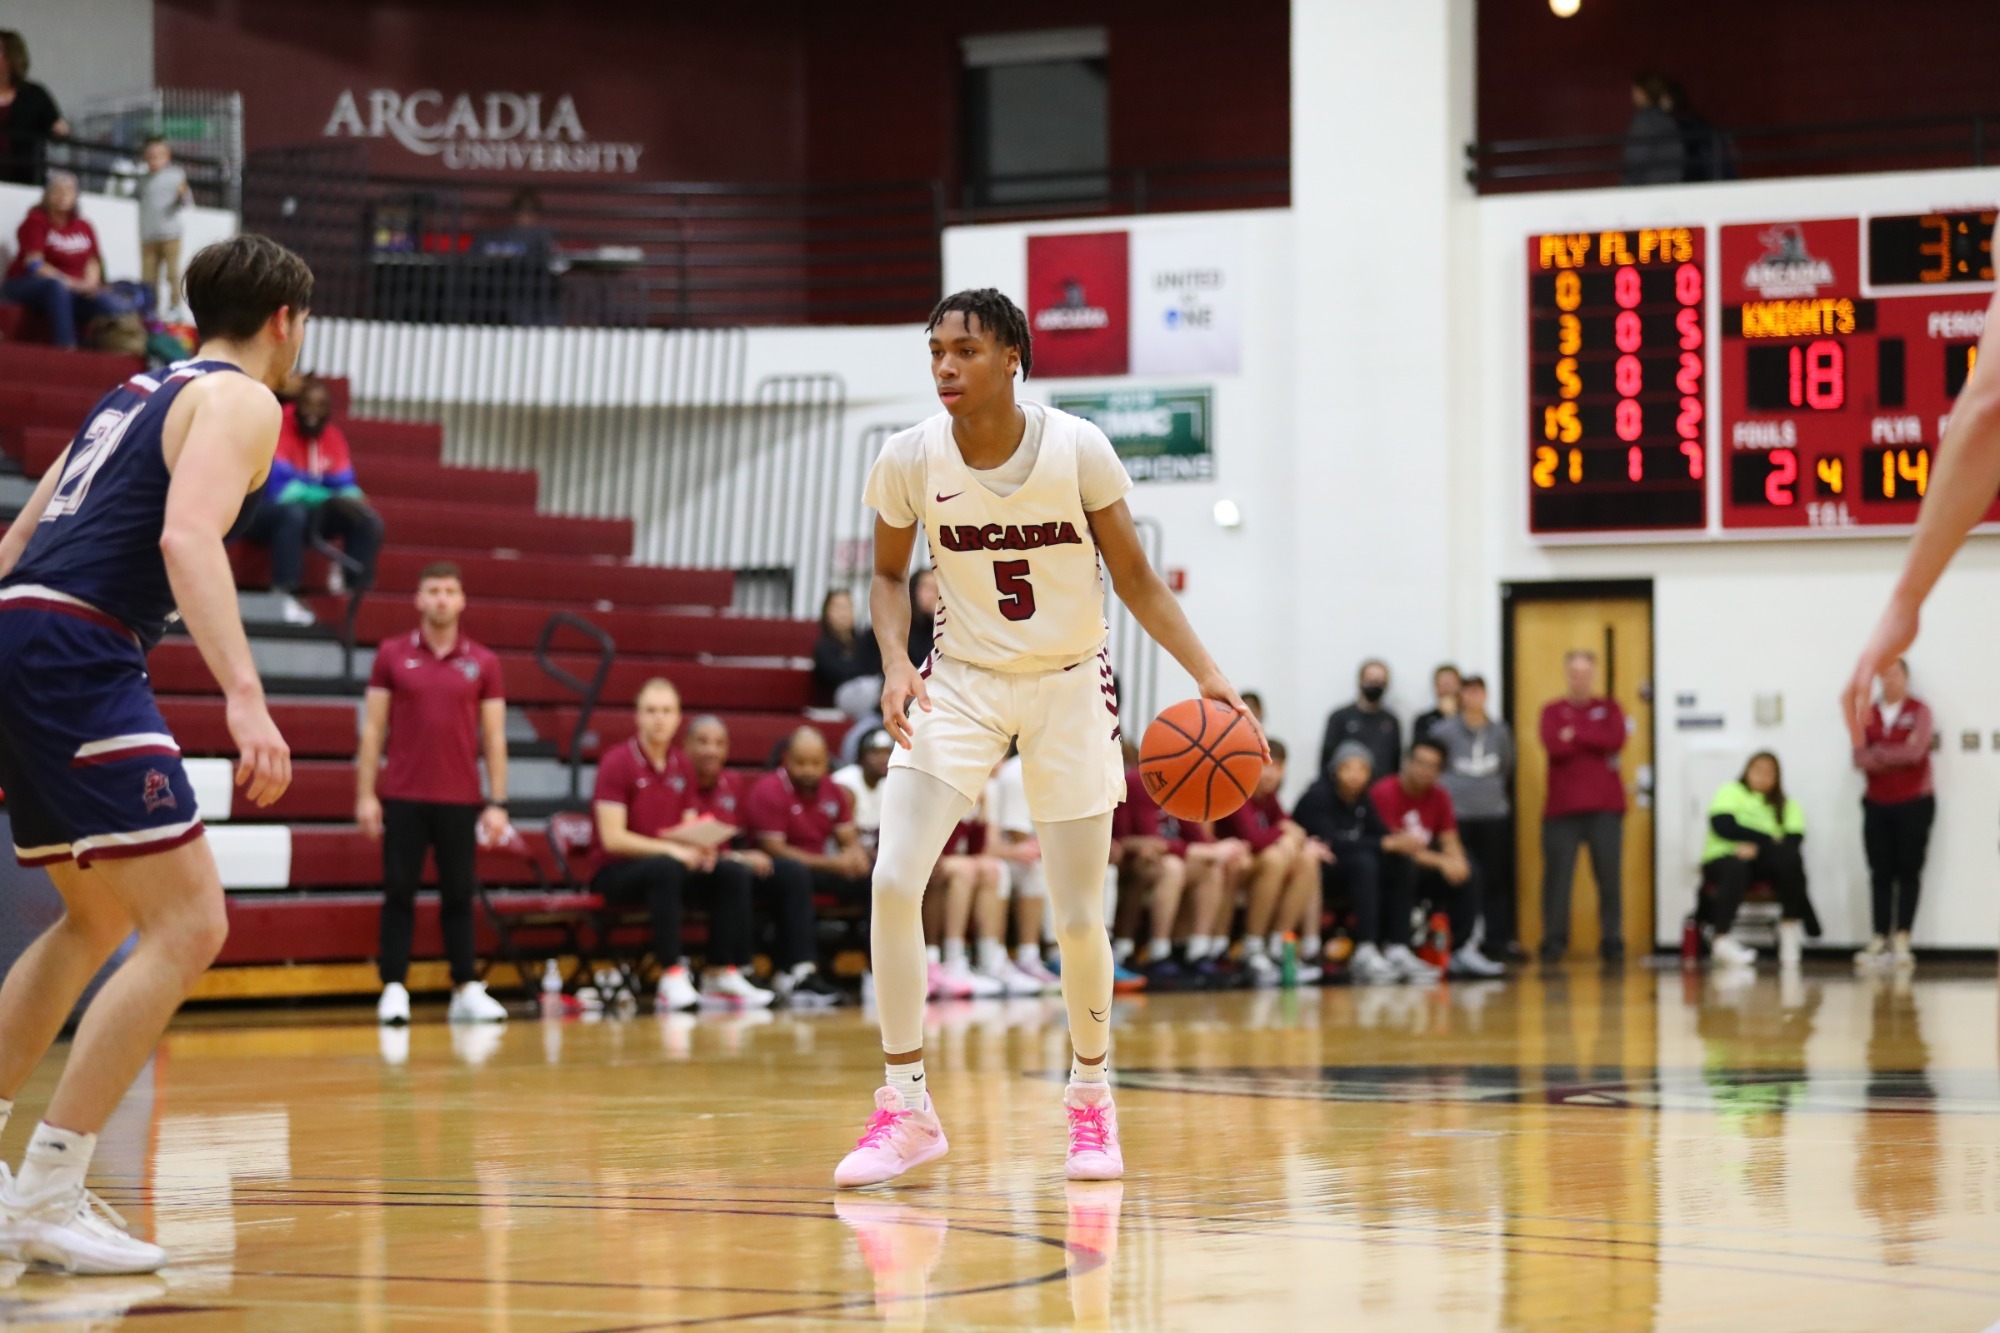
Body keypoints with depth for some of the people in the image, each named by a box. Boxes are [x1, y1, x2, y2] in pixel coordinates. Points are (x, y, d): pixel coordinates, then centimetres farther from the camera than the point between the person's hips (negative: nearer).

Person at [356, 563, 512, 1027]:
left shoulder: (482, 663, 5)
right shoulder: (392, 655, 3)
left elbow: (494, 738, 5)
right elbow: (373, 729, 3)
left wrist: (497, 803, -2)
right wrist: (365, 793, -3)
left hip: (461, 800, 1)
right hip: (402, 797, -1)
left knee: (459, 896, 5)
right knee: (399, 893, -1)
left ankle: (468, 990, 10)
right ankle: (394, 989, 2)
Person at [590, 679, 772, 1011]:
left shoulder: (680, 765, 10)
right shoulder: (617, 762, -10)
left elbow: (689, 831, 12)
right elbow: (612, 838, -16)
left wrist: (701, 847, -13)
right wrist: (672, 849, -24)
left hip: (667, 865, 6)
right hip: (617, 872, -6)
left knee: (734, 871, -16)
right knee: (666, 868, -37)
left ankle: (723, 975, -14)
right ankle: (672, 979, -39)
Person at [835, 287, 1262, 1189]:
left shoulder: (1078, 449, -16)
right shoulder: (909, 459, -11)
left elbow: (1134, 578, -5)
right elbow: (889, 576, 5)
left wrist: (1206, 674, -15)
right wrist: (896, 664, -13)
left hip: (1068, 685, -1)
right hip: (960, 682, 1)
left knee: (1079, 918, 0)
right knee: (894, 880, -17)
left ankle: (1090, 1098, 26)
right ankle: (905, 1108, -5)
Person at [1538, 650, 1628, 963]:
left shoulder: (1609, 708, 12)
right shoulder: (1553, 711, 9)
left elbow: (1617, 740, -7)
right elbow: (1553, 745, -9)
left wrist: (1575, 735, -6)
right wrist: (1596, 743, -6)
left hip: (1605, 807, 1)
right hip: (1562, 807, -1)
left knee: (1609, 875, -1)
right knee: (1557, 875, -5)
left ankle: (1612, 941, 4)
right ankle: (1554, 941, -1)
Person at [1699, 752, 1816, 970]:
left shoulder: (1787, 806, 14)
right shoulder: (1731, 793, 10)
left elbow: (1793, 840, -5)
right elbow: (1722, 824, -9)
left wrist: (1757, 847, -22)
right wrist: (1768, 841, -11)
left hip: (1764, 863, 2)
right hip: (1723, 858, -2)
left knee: (1790, 859, -29)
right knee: (1736, 868, -37)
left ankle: (1790, 926, -16)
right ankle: (1720, 939, -43)